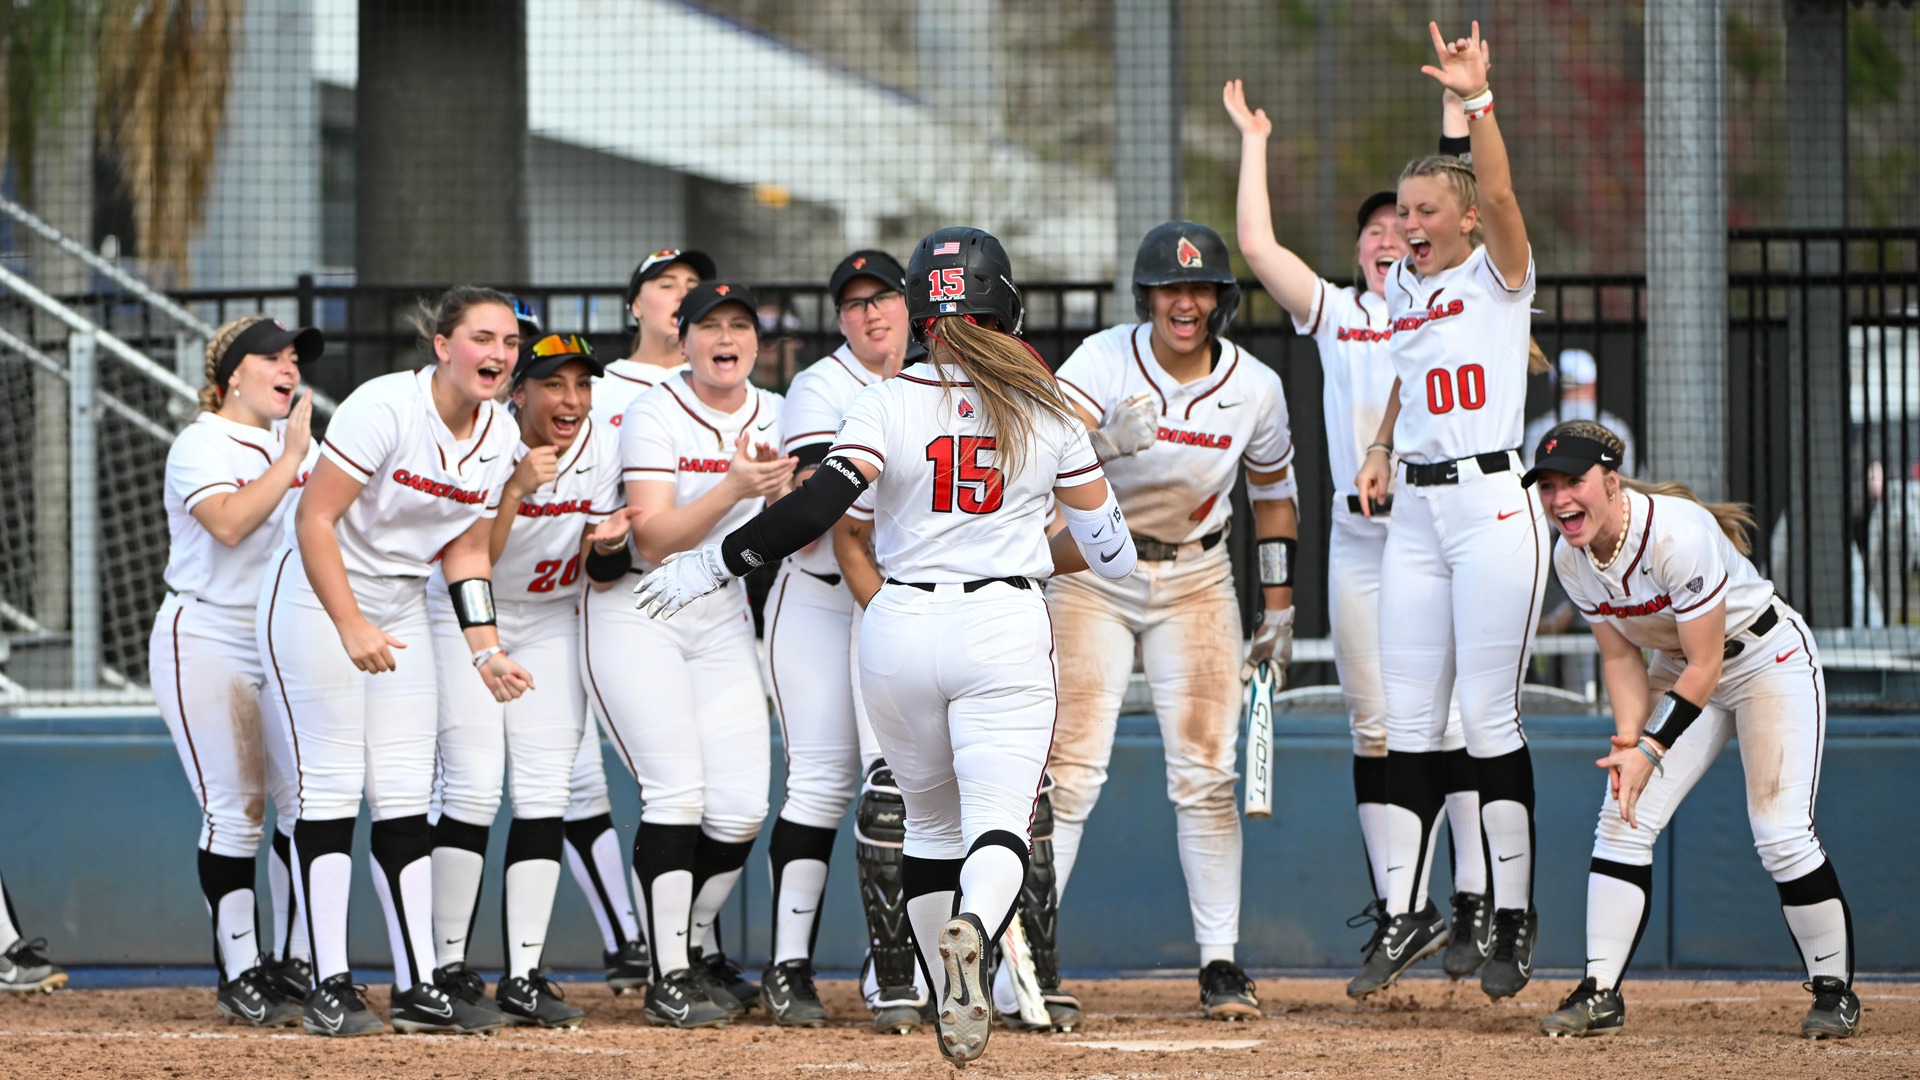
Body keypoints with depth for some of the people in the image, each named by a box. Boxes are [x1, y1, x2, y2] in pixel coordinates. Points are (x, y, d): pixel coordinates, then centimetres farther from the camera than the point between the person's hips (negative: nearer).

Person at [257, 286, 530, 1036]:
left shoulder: (500, 433, 0)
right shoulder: (384, 409, -23)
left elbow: (466, 547, 9)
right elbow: (314, 518, -24)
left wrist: (484, 648, 0)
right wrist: (350, 627, -29)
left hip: (400, 609, 7)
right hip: (317, 600, -7)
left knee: (406, 795, 4)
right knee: (330, 785, -10)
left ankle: (418, 988, 6)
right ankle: (329, 989, -9)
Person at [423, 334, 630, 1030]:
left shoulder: (600, 449, -11)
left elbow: (599, 575, -5)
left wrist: (610, 544, -28)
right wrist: (517, 488, -39)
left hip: (551, 625, 4)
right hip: (464, 619, -4)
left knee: (545, 792, -4)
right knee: (474, 786, -13)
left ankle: (524, 977, -3)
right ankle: (447, 970, -4)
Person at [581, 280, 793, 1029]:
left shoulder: (773, 420, 5)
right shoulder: (655, 414, -11)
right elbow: (654, 539, -20)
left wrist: (782, 491, -19)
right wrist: (732, 489, -31)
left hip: (724, 622, 5)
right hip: (638, 615, -5)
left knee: (741, 807, -2)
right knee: (677, 794, -14)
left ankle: (693, 949, 20)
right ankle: (668, 980, -8)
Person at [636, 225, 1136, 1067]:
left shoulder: (889, 402, -4)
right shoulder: (1045, 408, 2)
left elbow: (818, 507, -17)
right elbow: (1107, 545, 10)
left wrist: (714, 565, -10)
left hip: (899, 630, 1)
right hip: (1007, 627, -1)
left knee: (931, 820, 19)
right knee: (998, 821, -9)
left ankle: (950, 998, 19)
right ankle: (974, 931, -41)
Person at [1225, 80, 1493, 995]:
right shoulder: (1335, 313, 16)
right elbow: (1256, 245, 9)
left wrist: (1456, 110, -1)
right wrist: (1253, 142, 13)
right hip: (1357, 542, 3)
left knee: (1454, 720, -7)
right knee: (1373, 729, 3)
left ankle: (1476, 902, -3)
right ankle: (1397, 912, 7)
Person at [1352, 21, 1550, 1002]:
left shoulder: (1498, 277, -4)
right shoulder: (1403, 289, 14)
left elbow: (1499, 193, -22)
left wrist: (1477, 100, -33)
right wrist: (1381, 451, 13)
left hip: (1493, 506, -7)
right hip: (1415, 513, 7)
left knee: (1487, 720, -8)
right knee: (1409, 724, 4)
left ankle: (1514, 916, 0)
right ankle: (1408, 911, 9)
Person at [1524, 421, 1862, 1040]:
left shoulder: (1679, 535, -33)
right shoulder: (1571, 559, -11)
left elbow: (1705, 666, -27)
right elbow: (1621, 657, -2)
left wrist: (1651, 749, -28)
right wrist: (1628, 740, -17)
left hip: (1770, 659, -7)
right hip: (1679, 670, 7)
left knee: (1780, 834, -15)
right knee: (1622, 820, -7)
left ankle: (1834, 988, 3)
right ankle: (1600, 994, -4)